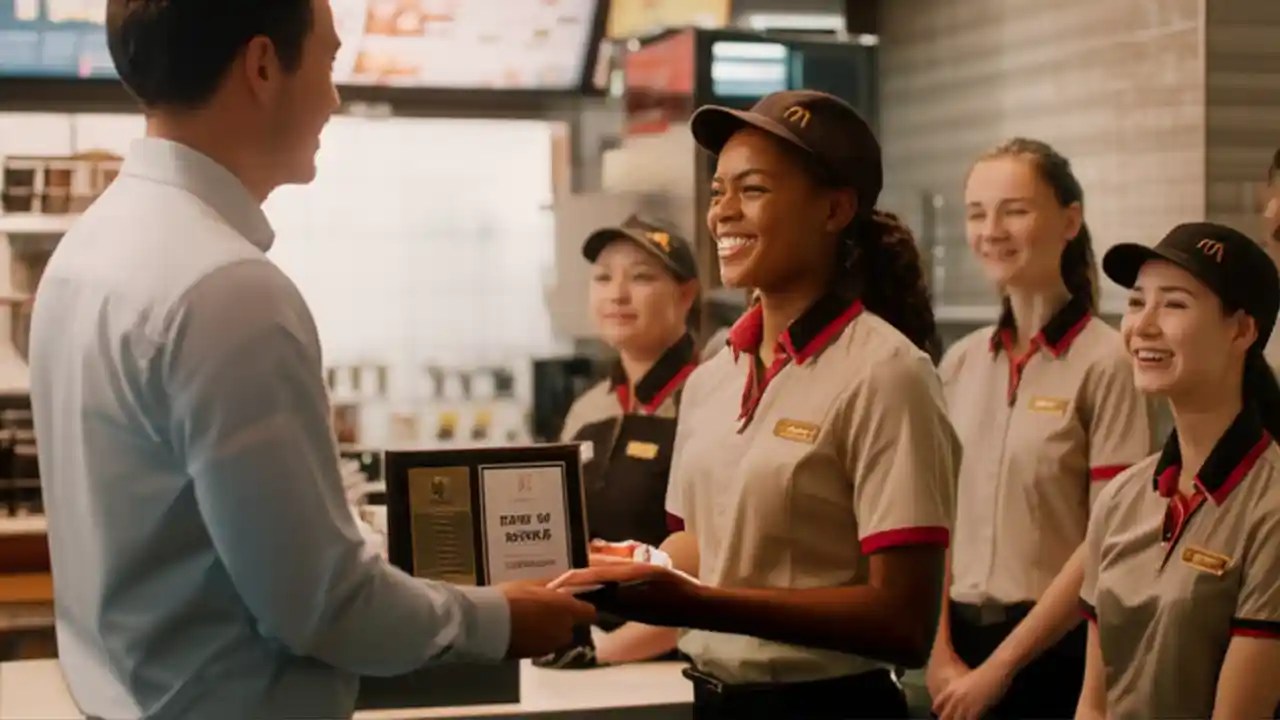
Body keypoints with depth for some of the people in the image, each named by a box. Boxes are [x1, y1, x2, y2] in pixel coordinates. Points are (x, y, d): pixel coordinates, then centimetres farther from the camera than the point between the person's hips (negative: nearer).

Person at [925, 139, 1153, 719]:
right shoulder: (960, 363, 5)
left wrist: (1002, 664, -9)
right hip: (962, 639, 5)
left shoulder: (1104, 362, -11)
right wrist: (940, 654, -2)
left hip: (1055, 647, -5)